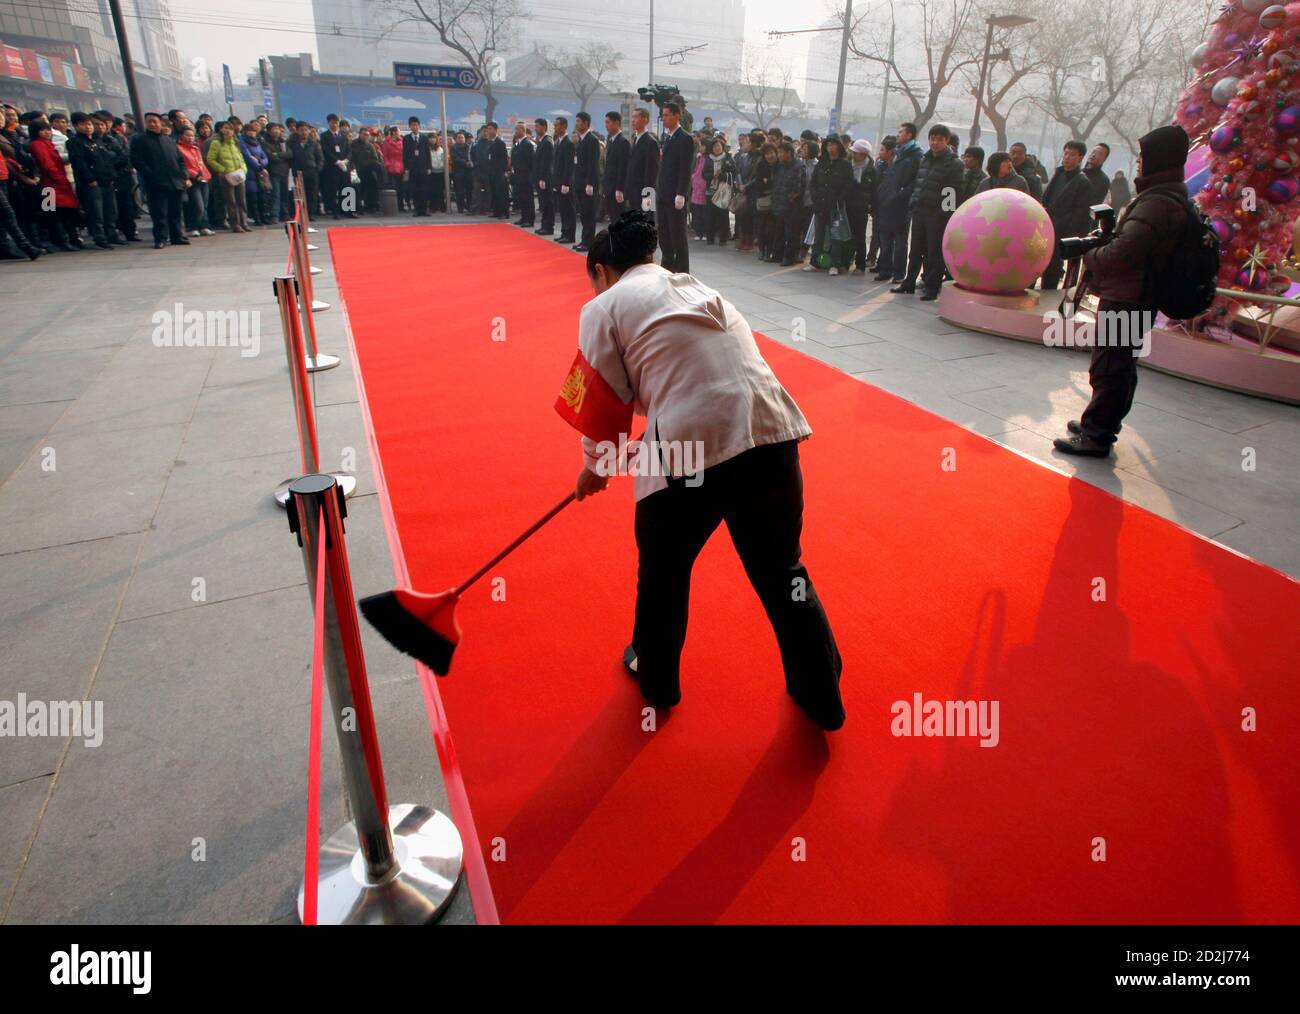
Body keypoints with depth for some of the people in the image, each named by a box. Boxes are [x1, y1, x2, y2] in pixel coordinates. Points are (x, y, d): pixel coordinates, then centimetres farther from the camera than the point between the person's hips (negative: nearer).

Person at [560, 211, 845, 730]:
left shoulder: (605, 307, 9)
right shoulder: (700, 289, 28)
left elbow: (604, 400, 8)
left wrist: (596, 467, 26)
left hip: (690, 449, -5)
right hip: (771, 433, 5)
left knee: (663, 571, 21)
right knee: (782, 571, 20)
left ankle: (656, 678, 44)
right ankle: (822, 697, 33)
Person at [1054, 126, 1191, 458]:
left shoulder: (1157, 203, -19)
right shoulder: (1171, 198, 16)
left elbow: (1122, 252, -26)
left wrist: (1090, 257, -8)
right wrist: (1102, 245, 4)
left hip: (1125, 301, -11)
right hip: (1137, 299, 11)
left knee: (1108, 368, -6)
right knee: (1120, 367, 17)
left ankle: (1096, 436, -1)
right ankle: (1101, 426, 29)